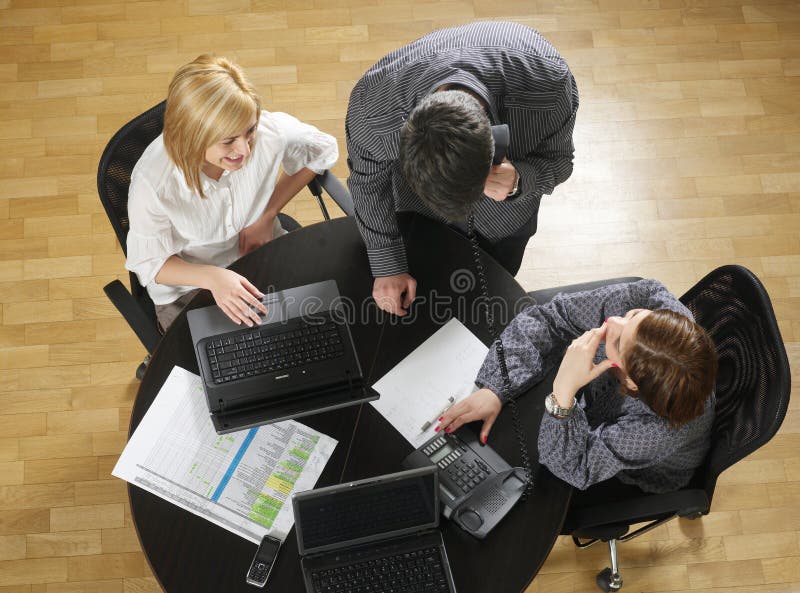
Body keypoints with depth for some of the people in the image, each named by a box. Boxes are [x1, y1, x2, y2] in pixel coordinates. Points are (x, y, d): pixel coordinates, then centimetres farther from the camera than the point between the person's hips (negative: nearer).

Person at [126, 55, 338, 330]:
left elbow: (323, 151, -1)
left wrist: (267, 216, -7)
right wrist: (211, 278, -34)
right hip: (189, 288, -2)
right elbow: (149, 263, -14)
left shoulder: (272, 131, -24)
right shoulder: (152, 182, -31)